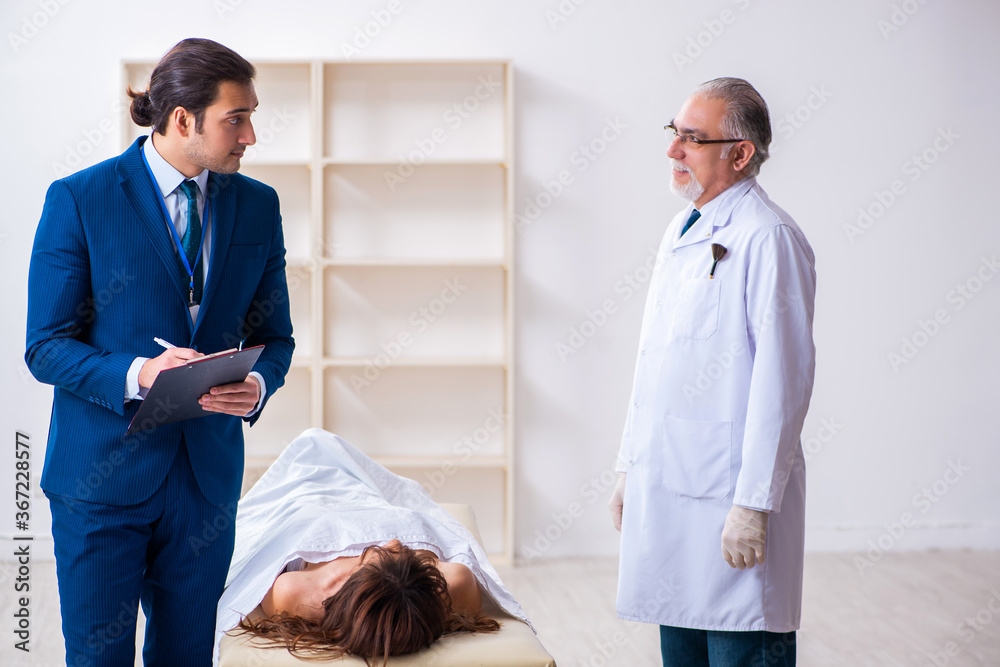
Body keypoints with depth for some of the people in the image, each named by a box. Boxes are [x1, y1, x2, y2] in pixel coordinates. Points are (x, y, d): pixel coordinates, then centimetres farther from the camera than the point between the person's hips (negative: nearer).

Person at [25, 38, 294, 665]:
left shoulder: (258, 206, 5)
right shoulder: (79, 199, -8)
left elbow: (274, 336, 11)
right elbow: (46, 347, -7)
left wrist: (257, 384, -12)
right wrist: (138, 374, -24)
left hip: (208, 471, 4)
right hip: (101, 472, -4)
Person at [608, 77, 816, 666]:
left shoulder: (769, 239, -14)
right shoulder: (681, 232, 15)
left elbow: (782, 381, -18)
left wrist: (754, 505, -20)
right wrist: (631, 467, 19)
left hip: (729, 495, -9)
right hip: (665, 487, 9)